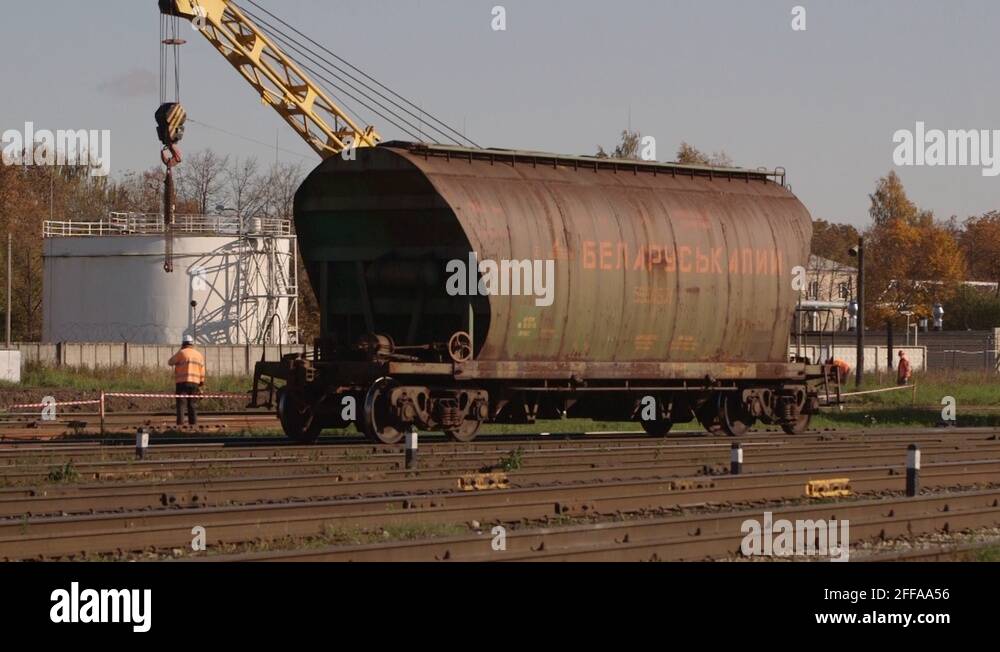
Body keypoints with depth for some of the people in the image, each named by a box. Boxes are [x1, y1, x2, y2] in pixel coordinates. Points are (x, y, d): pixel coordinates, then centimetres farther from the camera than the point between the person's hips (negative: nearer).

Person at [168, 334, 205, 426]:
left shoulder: (182, 353, -4)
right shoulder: (199, 354, 12)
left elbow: (170, 362, 4)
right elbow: (202, 371, 11)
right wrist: (201, 383, 16)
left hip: (182, 382, -5)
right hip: (194, 383, 5)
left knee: (181, 404, -5)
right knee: (192, 404, 10)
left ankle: (180, 423, -13)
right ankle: (193, 423, 6)